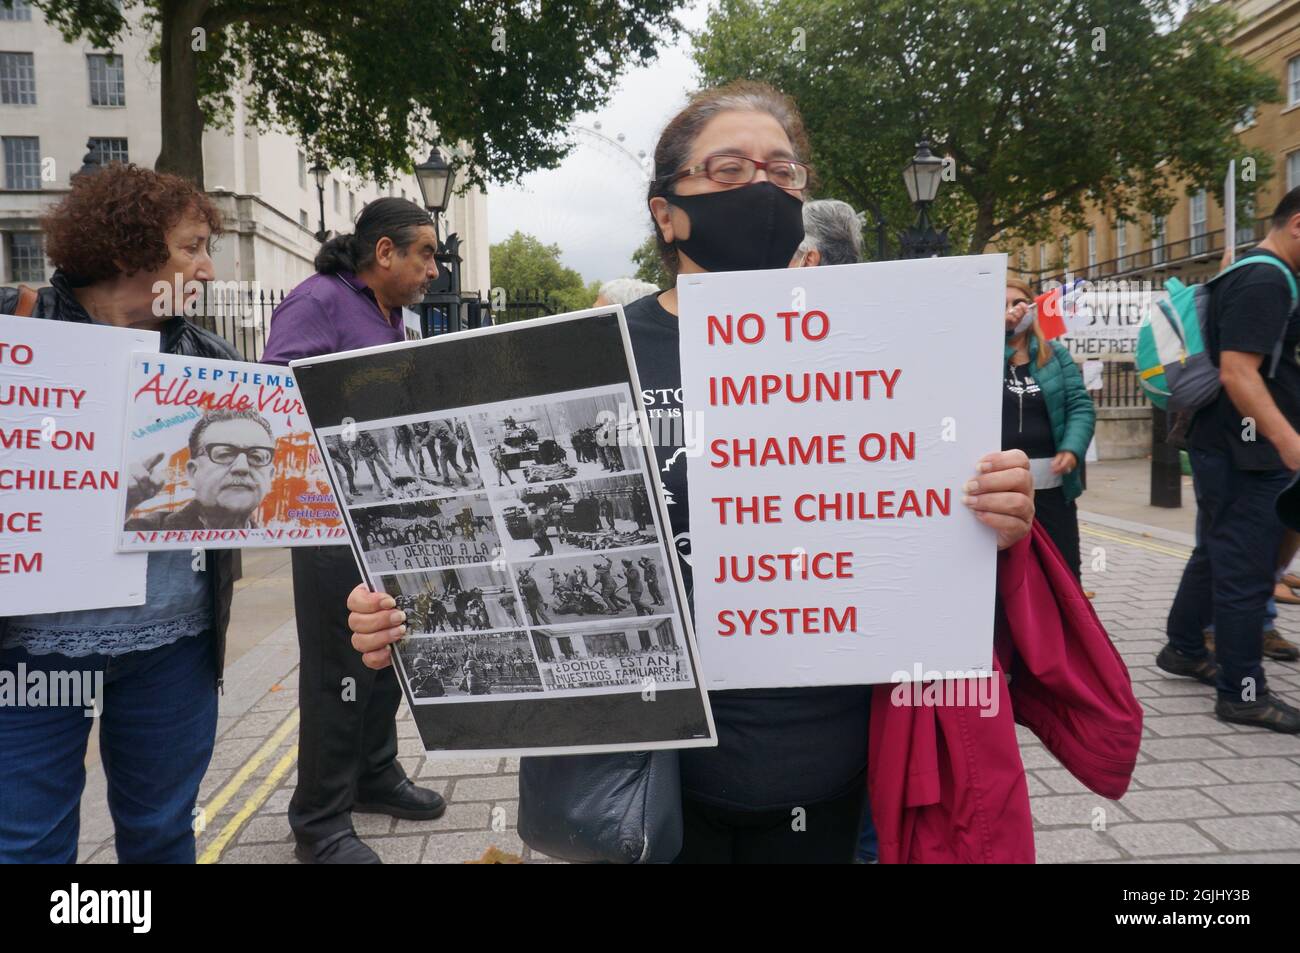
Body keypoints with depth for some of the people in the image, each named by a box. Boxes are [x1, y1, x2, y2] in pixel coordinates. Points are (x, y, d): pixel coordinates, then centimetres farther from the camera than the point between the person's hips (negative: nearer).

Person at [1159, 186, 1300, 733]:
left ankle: (1183, 649, 34)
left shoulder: (1247, 277, 16)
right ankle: (1242, 693, 4)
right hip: (1248, 454, -11)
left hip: (1221, 447, 11)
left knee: (1215, 555, 20)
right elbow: (1237, 373, -25)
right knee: (1247, 571, -4)